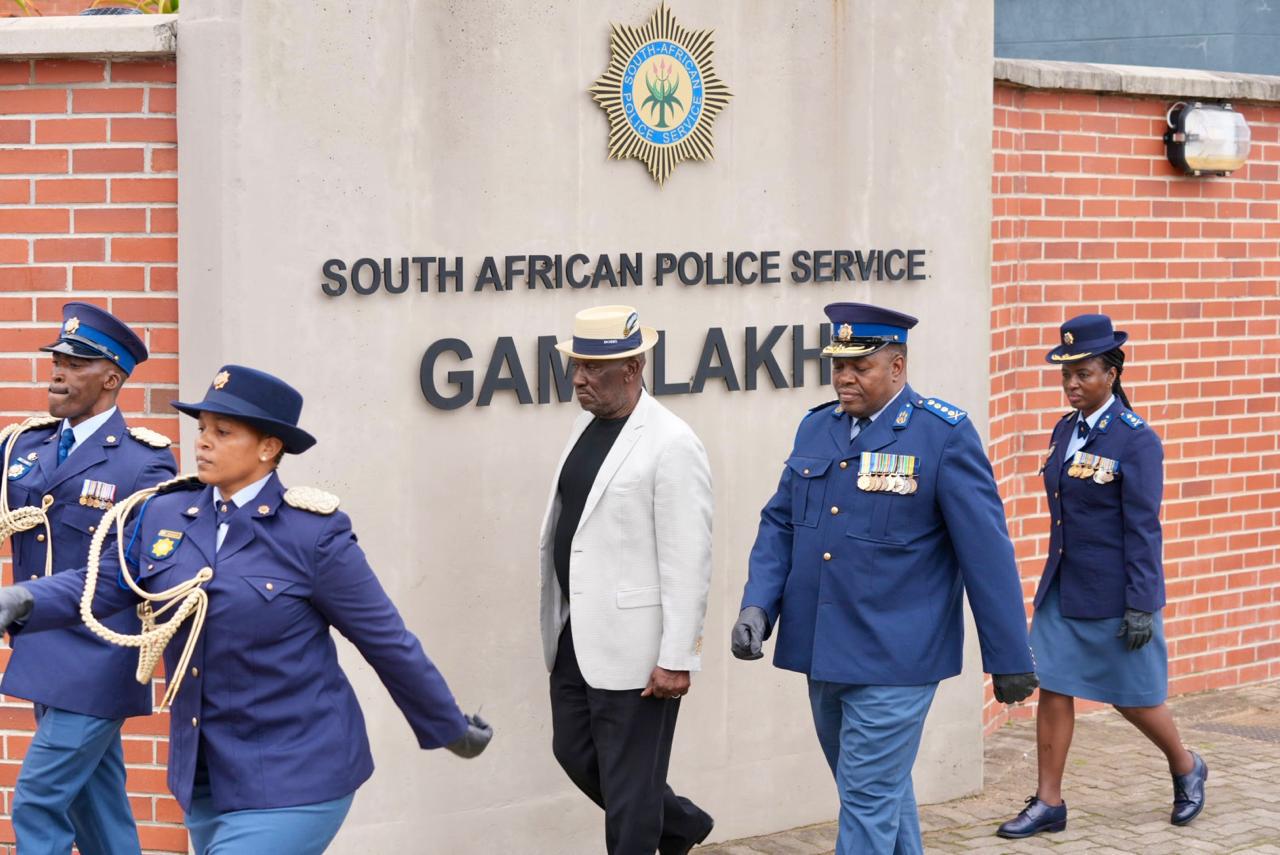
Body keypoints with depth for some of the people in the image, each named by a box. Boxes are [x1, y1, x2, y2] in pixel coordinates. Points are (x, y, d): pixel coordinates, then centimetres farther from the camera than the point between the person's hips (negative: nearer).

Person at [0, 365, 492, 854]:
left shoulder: (313, 534, -12)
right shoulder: (163, 516, 4)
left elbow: (387, 641, -6)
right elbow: (101, 583, 0)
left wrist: (449, 728, 3)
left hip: (293, 783, -6)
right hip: (204, 776, 6)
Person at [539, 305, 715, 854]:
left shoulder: (671, 445, -17)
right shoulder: (587, 426, 9)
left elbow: (688, 561, -18)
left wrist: (676, 659, -19)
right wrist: (561, 621, 18)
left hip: (633, 640, -9)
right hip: (576, 634, 9)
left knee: (629, 781, 1)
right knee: (574, 751, 17)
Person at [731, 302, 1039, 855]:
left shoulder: (945, 435, -11)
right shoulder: (816, 428, 8)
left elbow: (986, 548, -9)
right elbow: (779, 524, 12)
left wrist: (1008, 657, -7)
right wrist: (757, 606, -4)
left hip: (895, 659, -6)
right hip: (824, 655, 6)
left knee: (870, 797, -6)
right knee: (883, 785, 20)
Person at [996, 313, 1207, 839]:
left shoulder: (1137, 440, -14)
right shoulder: (1065, 431, 7)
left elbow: (1143, 528, -16)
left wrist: (1141, 606, -17)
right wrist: (1055, 580, 17)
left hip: (1114, 593, -6)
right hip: (1062, 589, 6)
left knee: (1131, 696, 7)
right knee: (1053, 689, 2)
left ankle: (1186, 769, 32)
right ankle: (1049, 803, 8)